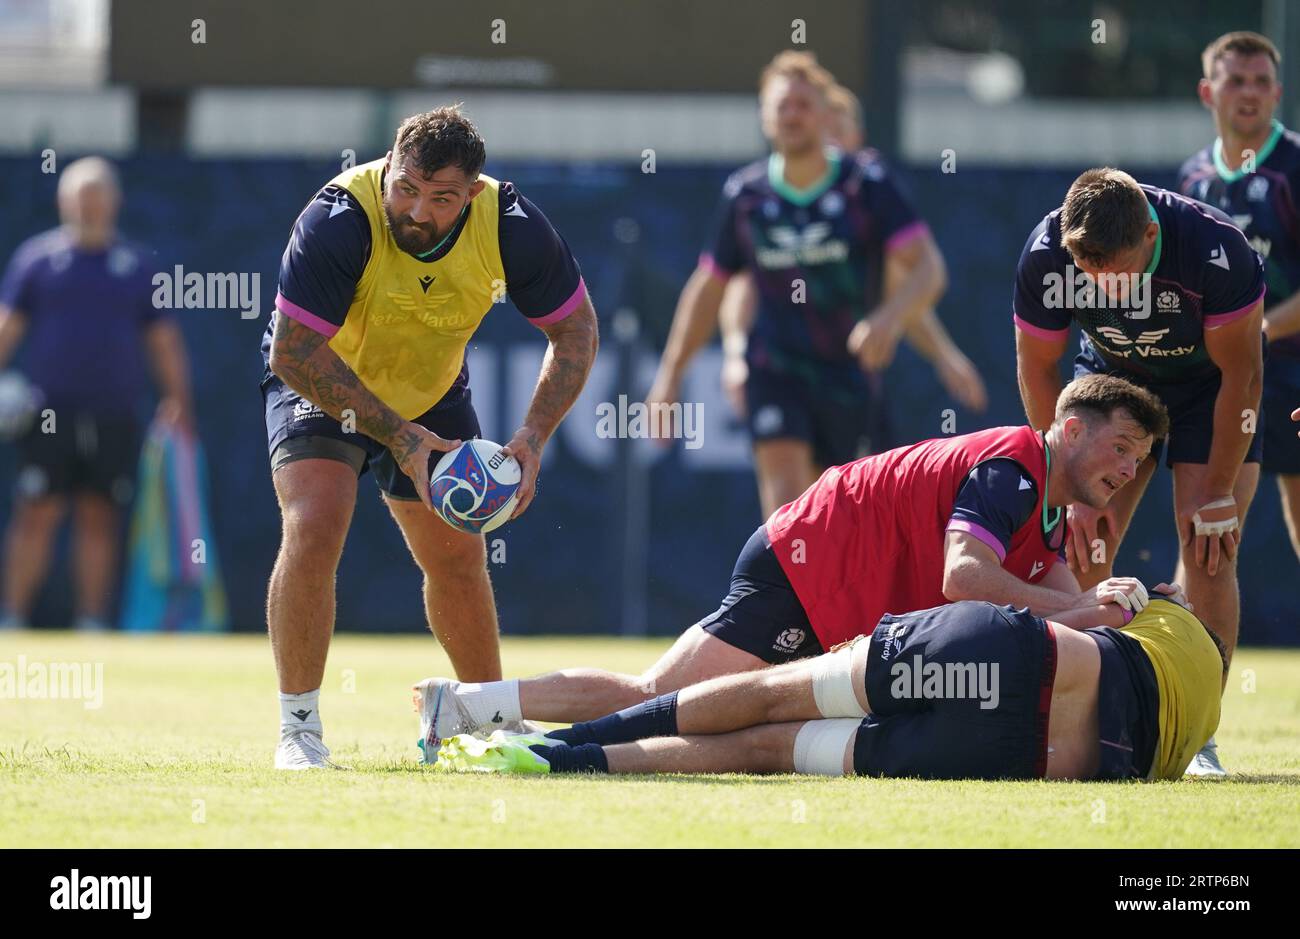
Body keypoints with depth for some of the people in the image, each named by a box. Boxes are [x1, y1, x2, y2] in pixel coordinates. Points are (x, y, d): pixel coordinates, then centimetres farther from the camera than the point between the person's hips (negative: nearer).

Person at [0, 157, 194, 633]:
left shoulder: (138, 263, 10)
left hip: (114, 417, 2)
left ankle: (92, 622, 8)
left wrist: (177, 398, 5)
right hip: (49, 413, -2)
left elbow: (162, 338, 12)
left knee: (99, 520, 3)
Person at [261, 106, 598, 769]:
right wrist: (394, 435, -36)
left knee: (459, 557, 9)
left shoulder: (511, 226, -25)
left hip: (433, 393, 4)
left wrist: (534, 436, -24)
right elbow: (294, 351, -33)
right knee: (313, 528, -24)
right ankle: (298, 730, -14)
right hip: (322, 386, -4)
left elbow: (575, 330, -11)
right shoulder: (339, 219, -36)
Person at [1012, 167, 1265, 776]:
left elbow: (1240, 371, -23)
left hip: (1209, 383, -2)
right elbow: (1037, 370, -13)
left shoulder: (1215, 248, -37)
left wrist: (1217, 494, -19)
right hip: (1110, 377, 3)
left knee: (1208, 552, -14)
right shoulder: (1045, 257, -29)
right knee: (1082, 551, -9)